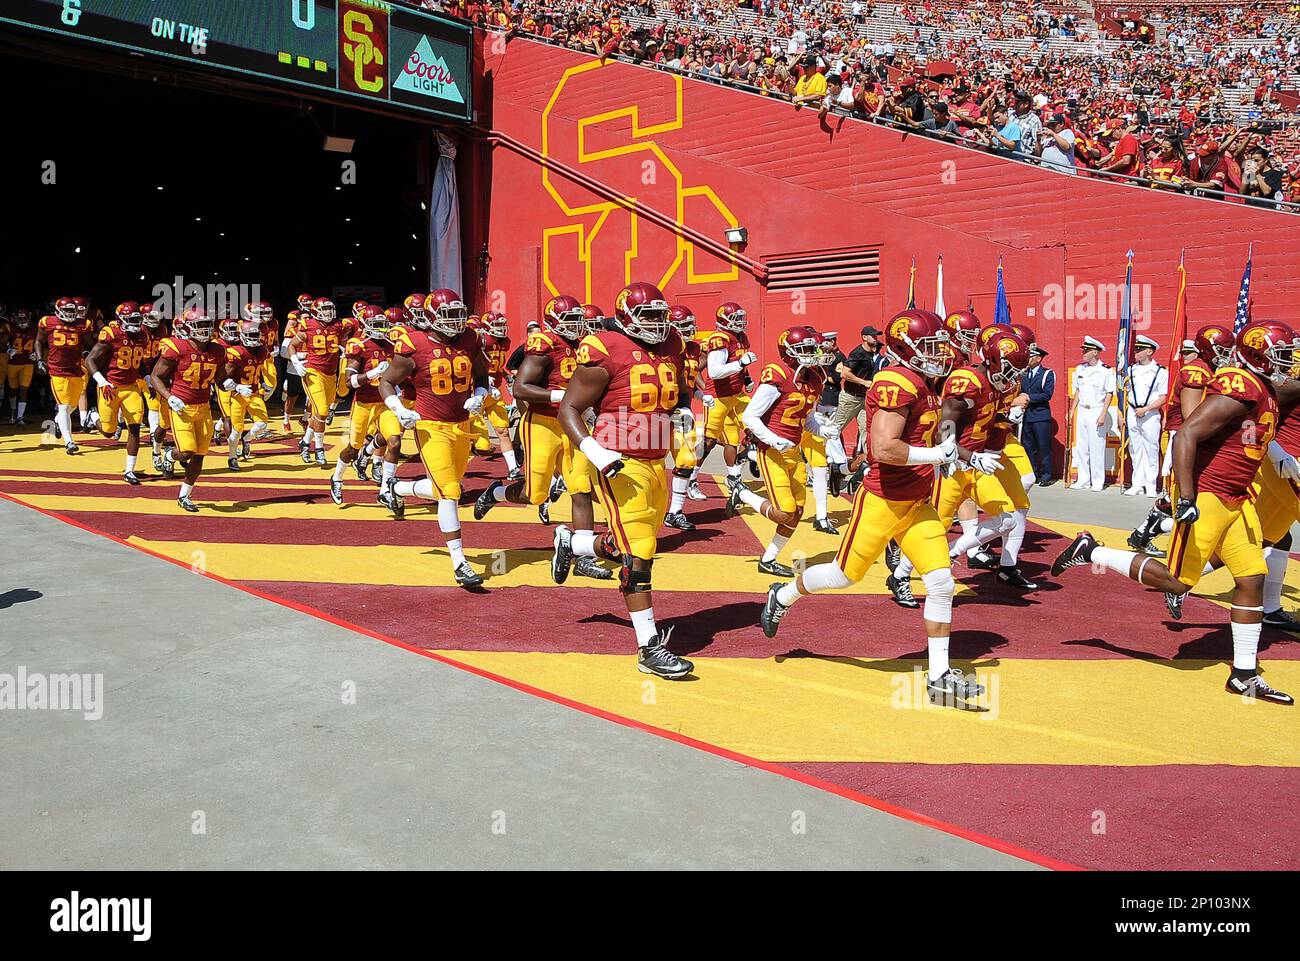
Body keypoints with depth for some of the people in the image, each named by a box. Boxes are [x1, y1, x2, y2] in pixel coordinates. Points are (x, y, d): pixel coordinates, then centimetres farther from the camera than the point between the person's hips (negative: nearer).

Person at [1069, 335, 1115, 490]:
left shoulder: (1106, 371, -8)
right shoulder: (1080, 369, 9)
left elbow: (1109, 394, -7)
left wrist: (1103, 415, -13)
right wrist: (1072, 410, 12)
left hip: (1097, 411, -6)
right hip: (1082, 411, 6)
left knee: (1097, 448, -2)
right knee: (1081, 447, 8)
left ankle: (1098, 481, 6)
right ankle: (1083, 479, 16)